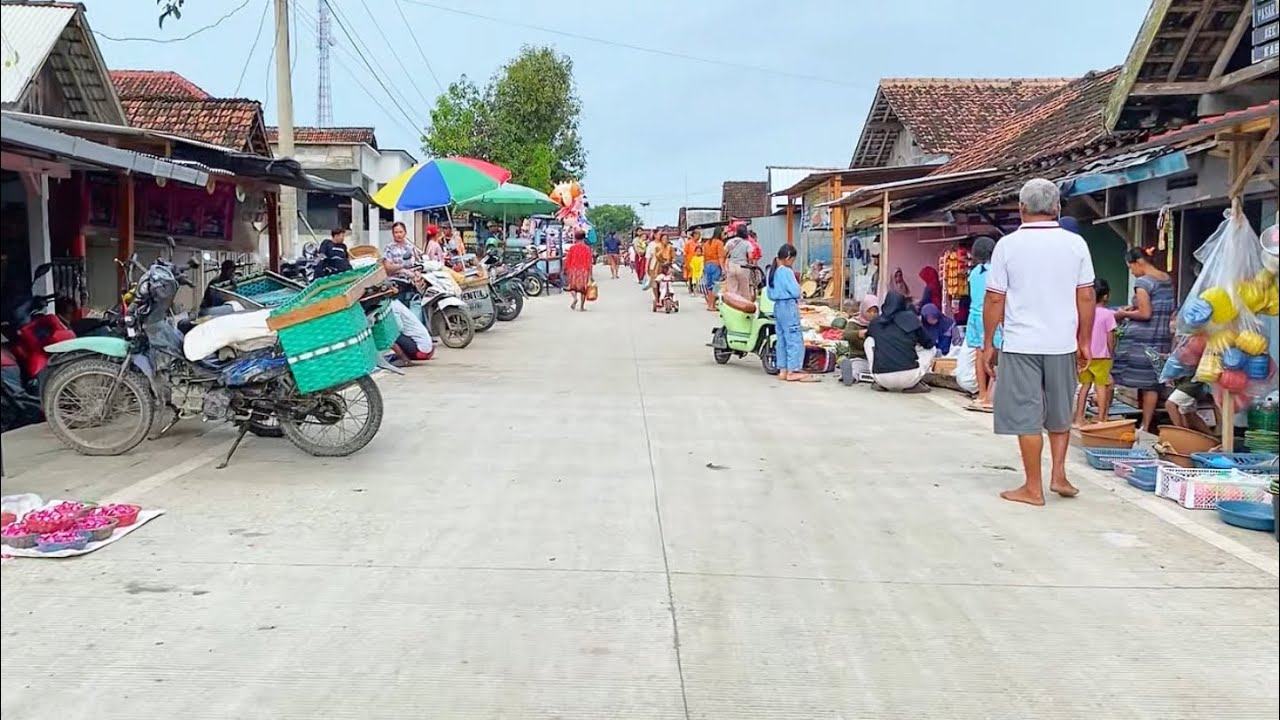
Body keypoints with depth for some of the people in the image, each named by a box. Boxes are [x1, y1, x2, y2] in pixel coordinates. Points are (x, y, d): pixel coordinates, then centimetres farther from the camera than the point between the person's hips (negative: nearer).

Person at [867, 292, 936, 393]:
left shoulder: (875, 322, 10)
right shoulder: (910, 318, 4)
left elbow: (868, 335, 31)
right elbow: (929, 344, 13)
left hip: (882, 378, 2)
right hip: (908, 379, -2)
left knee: (869, 342, 26)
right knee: (930, 350, 24)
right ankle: (913, 385, 5)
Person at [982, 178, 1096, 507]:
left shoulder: (1008, 245, -6)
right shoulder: (1075, 243, 1)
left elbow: (995, 299, -5)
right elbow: (1086, 297, 3)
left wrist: (988, 344, 3)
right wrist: (1084, 341, 12)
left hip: (1021, 344, -3)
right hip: (1062, 343, 3)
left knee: (1027, 417, 3)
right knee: (1060, 414, 20)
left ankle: (1033, 488, 9)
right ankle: (1058, 474, 18)